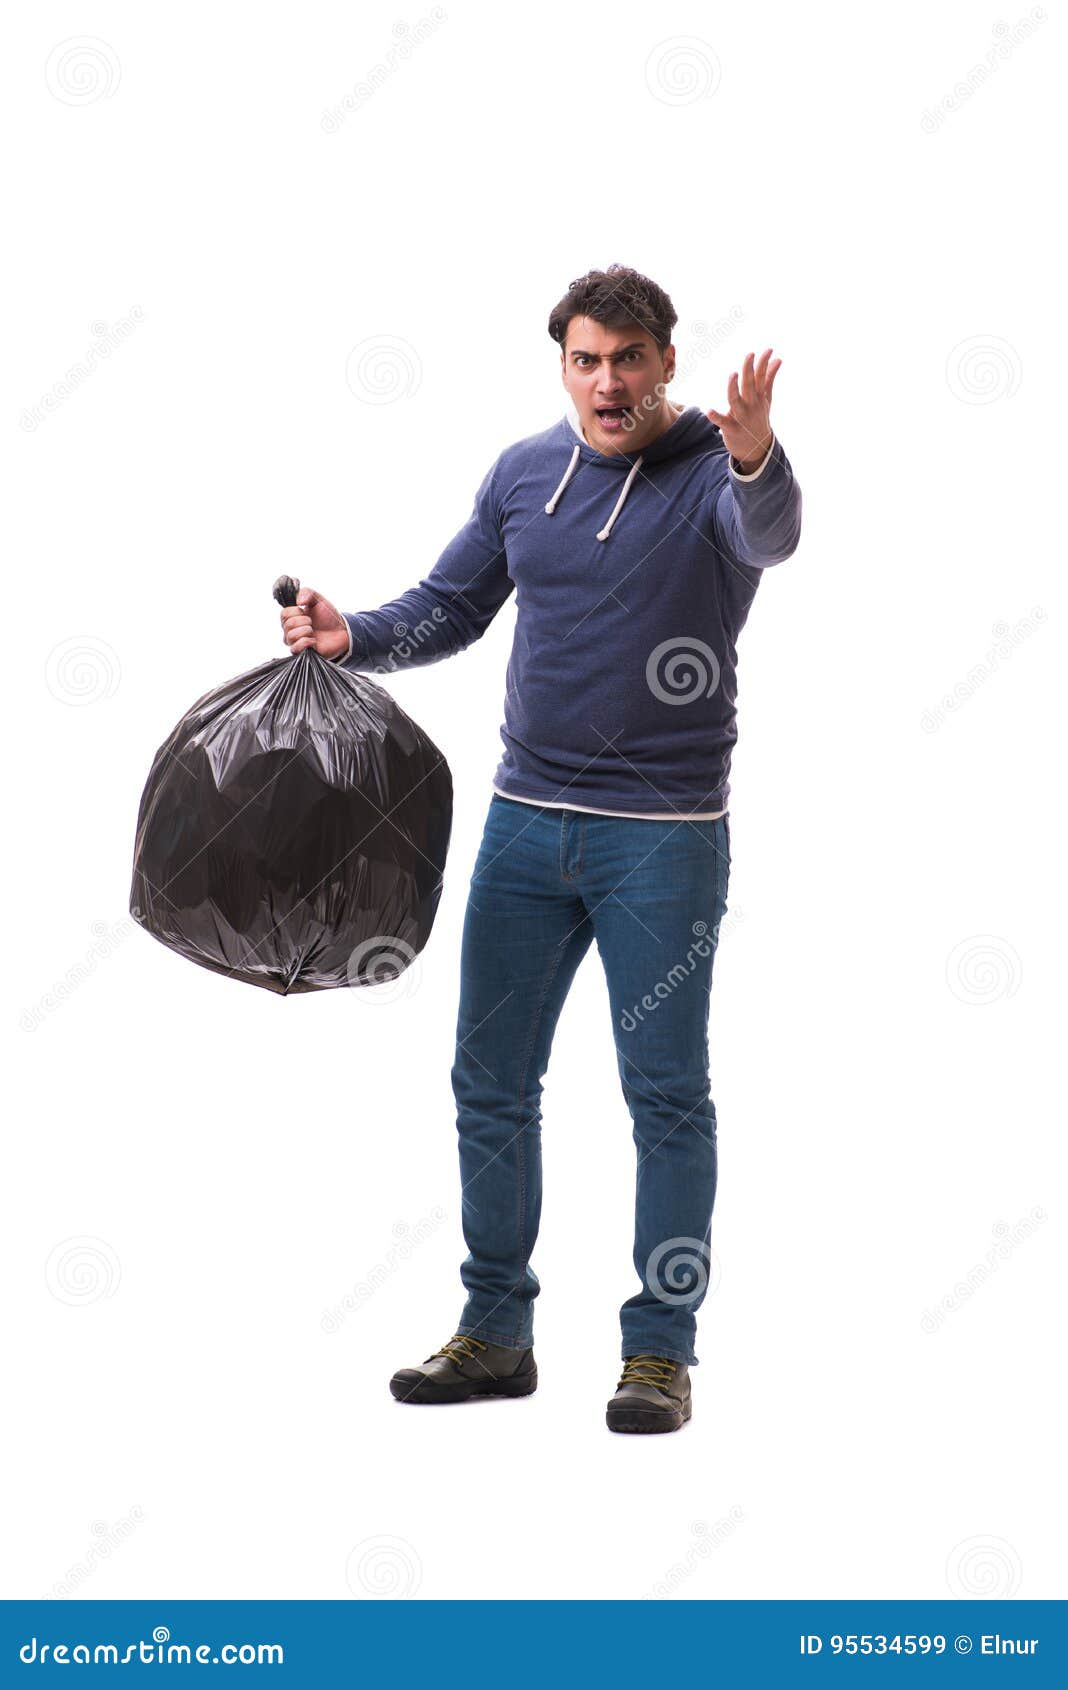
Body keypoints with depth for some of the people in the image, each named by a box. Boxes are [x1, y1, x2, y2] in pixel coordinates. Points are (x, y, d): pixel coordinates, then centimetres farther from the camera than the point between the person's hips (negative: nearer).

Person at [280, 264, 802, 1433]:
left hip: (663, 836, -5)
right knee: (490, 1081, 9)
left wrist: (753, 458, -55)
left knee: (667, 1094, 1)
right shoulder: (524, 472, 7)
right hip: (526, 817, 5)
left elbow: (769, 537, -33)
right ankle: (496, 1333, 22)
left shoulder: (715, 471, -9)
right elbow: (451, 607, 15)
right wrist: (356, 636, -5)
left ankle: (661, 1348, 12)